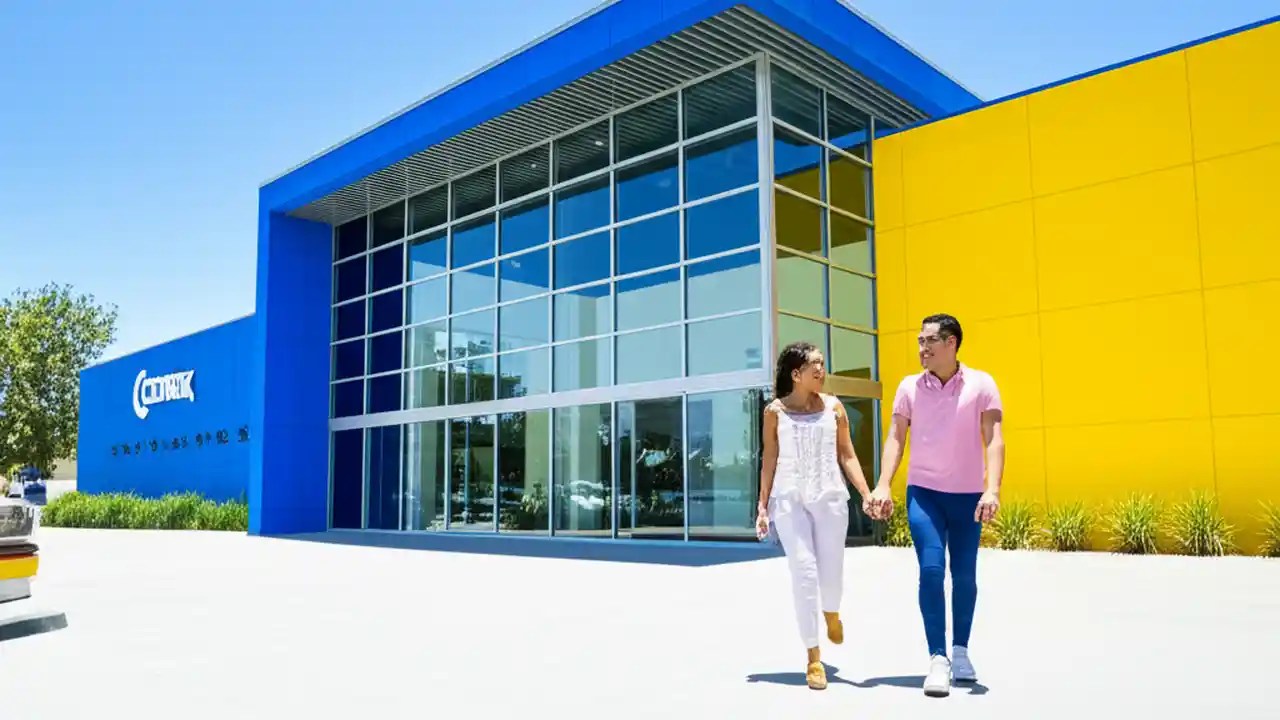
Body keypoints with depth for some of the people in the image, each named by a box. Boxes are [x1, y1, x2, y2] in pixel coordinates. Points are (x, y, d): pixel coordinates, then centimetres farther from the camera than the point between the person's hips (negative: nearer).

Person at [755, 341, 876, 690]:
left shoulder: (833, 407, 5)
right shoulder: (775, 411, 1)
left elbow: (847, 456, 7)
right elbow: (770, 461, 4)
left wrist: (867, 495, -3)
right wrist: (763, 507, 2)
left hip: (830, 498, 2)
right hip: (789, 500, -2)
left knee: (831, 570, 6)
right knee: (804, 574, -6)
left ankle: (832, 613, 44)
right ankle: (814, 658, 3)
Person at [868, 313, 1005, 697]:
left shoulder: (981, 384, -3)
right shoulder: (910, 386, 1)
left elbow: (993, 439, -9)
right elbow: (895, 438, 0)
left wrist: (992, 489, -21)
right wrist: (883, 485, -12)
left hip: (967, 494, 0)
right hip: (923, 492, 0)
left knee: (965, 575, 8)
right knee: (931, 570, -10)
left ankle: (960, 650, 27)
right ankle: (938, 660, -2)